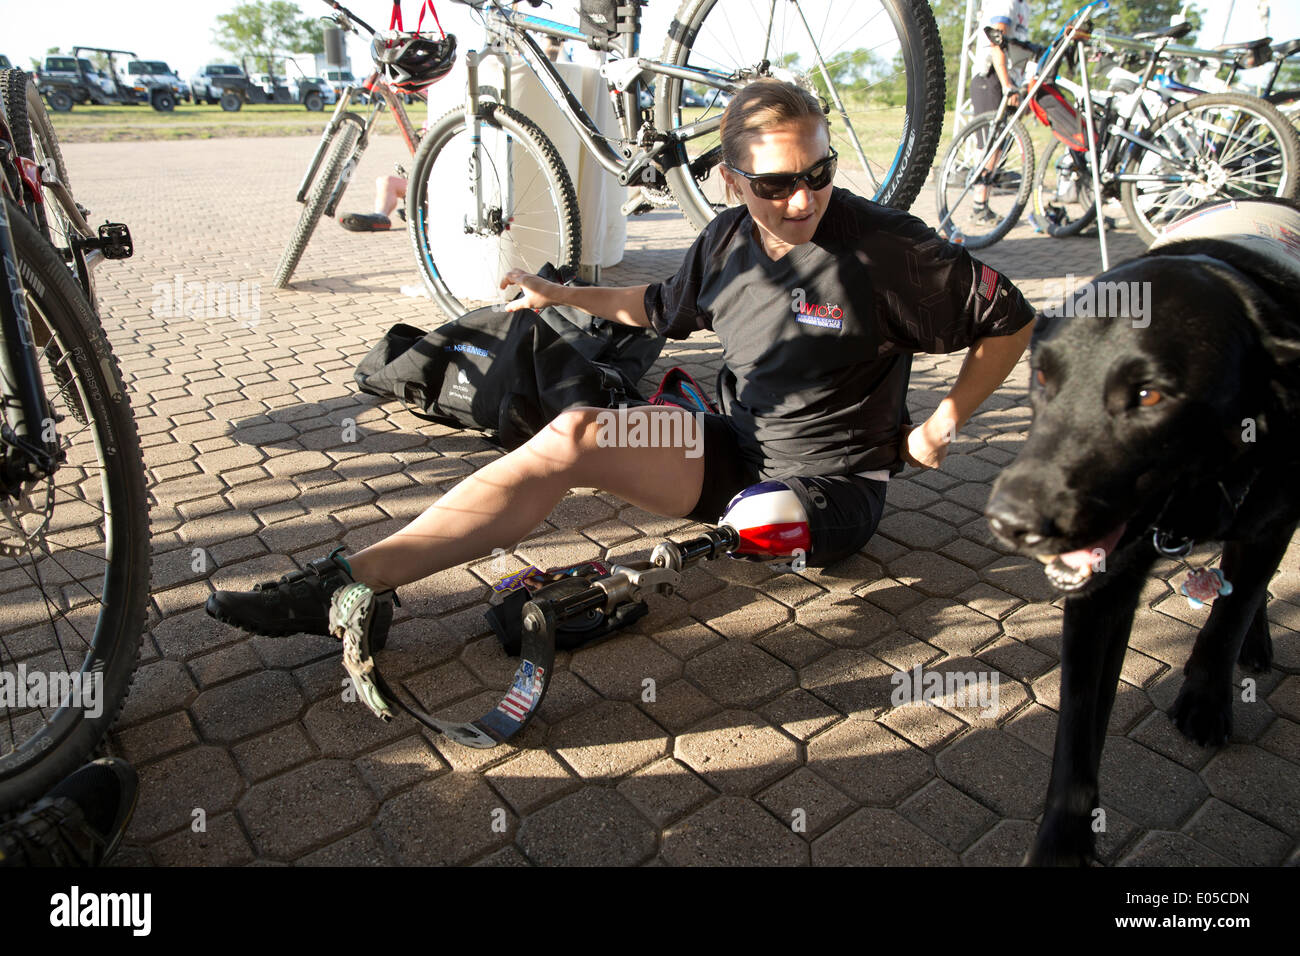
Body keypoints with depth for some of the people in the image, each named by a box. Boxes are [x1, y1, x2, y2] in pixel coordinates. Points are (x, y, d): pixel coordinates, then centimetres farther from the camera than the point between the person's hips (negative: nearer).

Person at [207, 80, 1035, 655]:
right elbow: (665, 307, 22)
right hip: (739, 449, 5)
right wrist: (564, 296, 21)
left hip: (825, 491, -4)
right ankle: (357, 578, -19)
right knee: (572, 437, -18)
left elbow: (1012, 320, -6)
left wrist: (940, 427, -5)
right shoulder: (728, 240, 2)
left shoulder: (888, 248, -16)